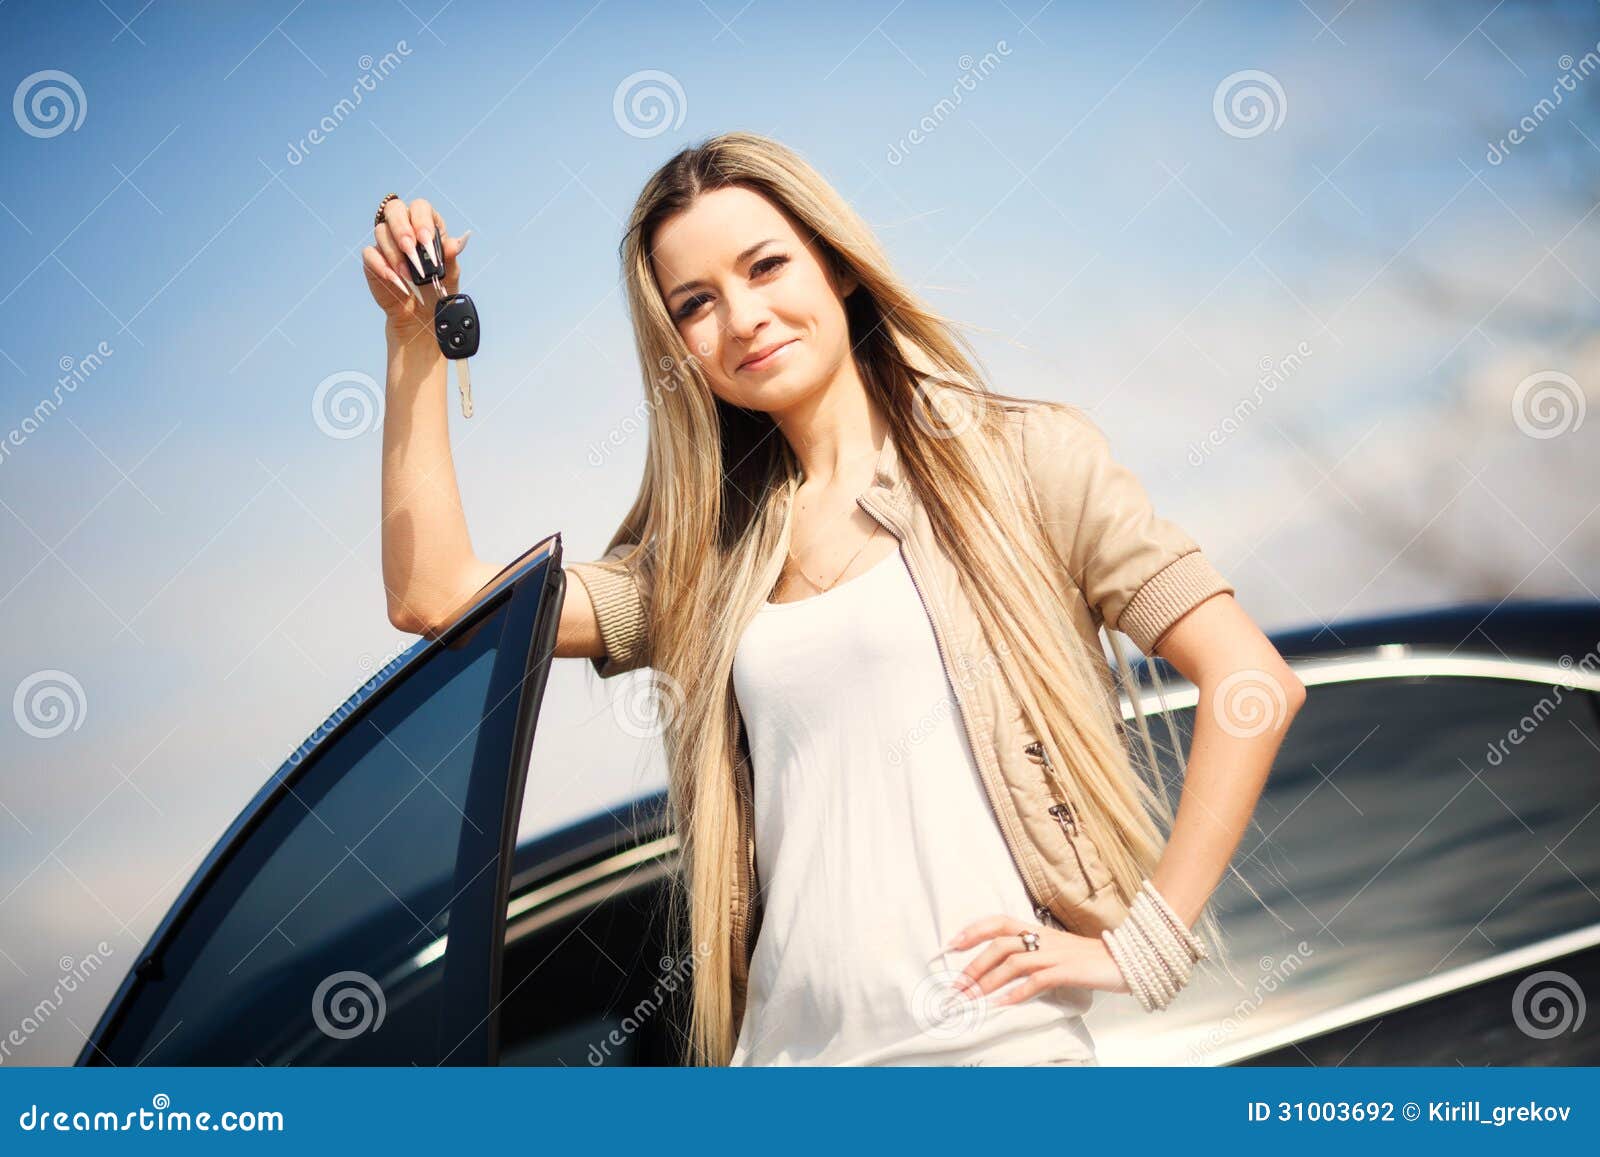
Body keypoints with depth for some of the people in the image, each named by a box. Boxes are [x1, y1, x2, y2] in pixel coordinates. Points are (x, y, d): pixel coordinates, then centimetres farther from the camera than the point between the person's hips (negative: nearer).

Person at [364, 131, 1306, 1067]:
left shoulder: (1019, 459, 2)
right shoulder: (713, 556, 14)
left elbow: (1253, 678, -4)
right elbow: (435, 595, 8)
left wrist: (1143, 942, -9)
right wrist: (416, 332, 9)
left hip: (994, 1040, -5)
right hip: (789, 1046, 6)